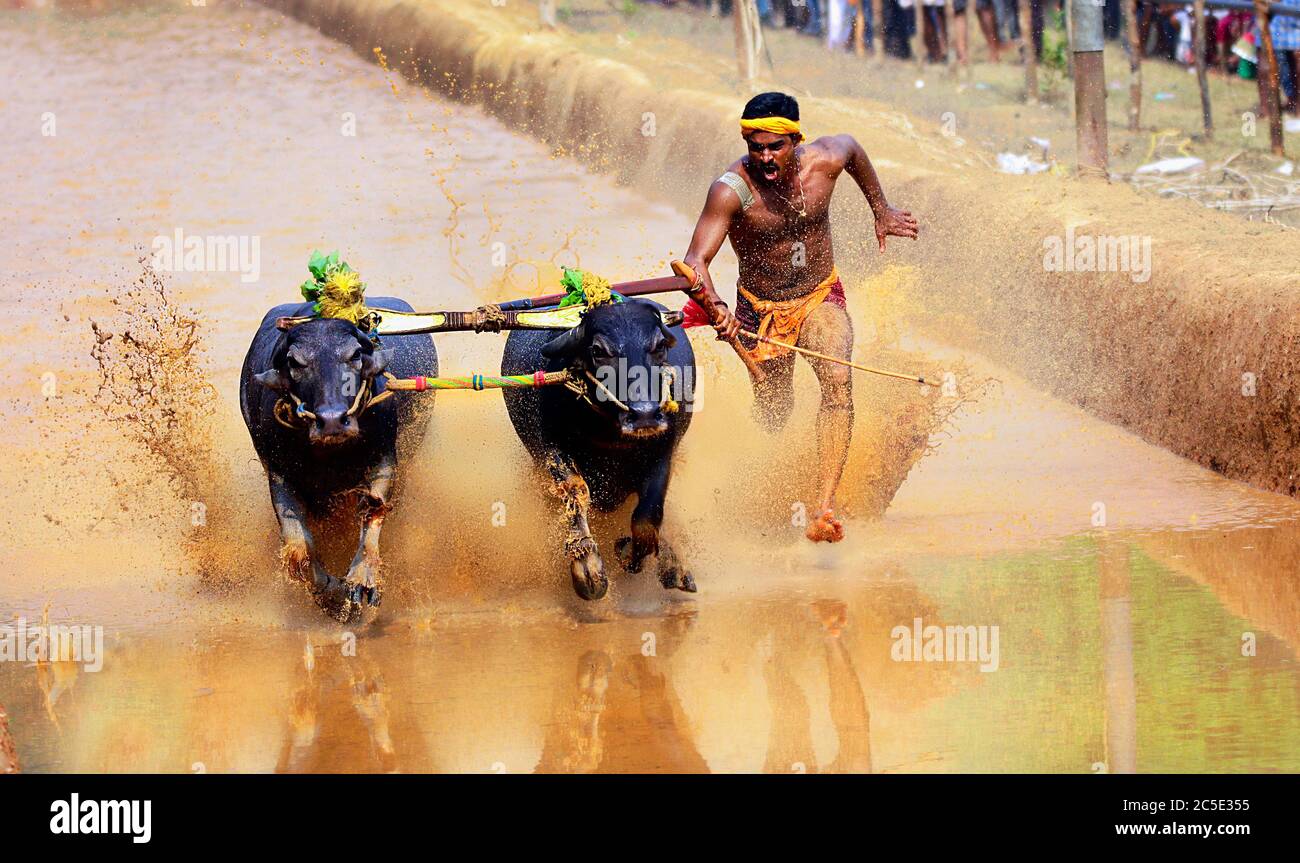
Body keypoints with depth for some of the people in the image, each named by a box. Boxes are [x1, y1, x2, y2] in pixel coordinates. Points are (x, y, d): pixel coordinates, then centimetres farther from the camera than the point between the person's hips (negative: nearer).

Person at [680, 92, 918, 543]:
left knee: (837, 381, -27)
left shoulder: (826, 159, -16)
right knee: (774, 417, 10)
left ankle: (825, 506, -32)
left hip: (821, 298, 1)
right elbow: (695, 260, -34)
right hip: (762, 311, -1)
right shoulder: (731, 190, -26)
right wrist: (713, 305, -54)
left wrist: (881, 211, 20)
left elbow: (852, 148, 11)